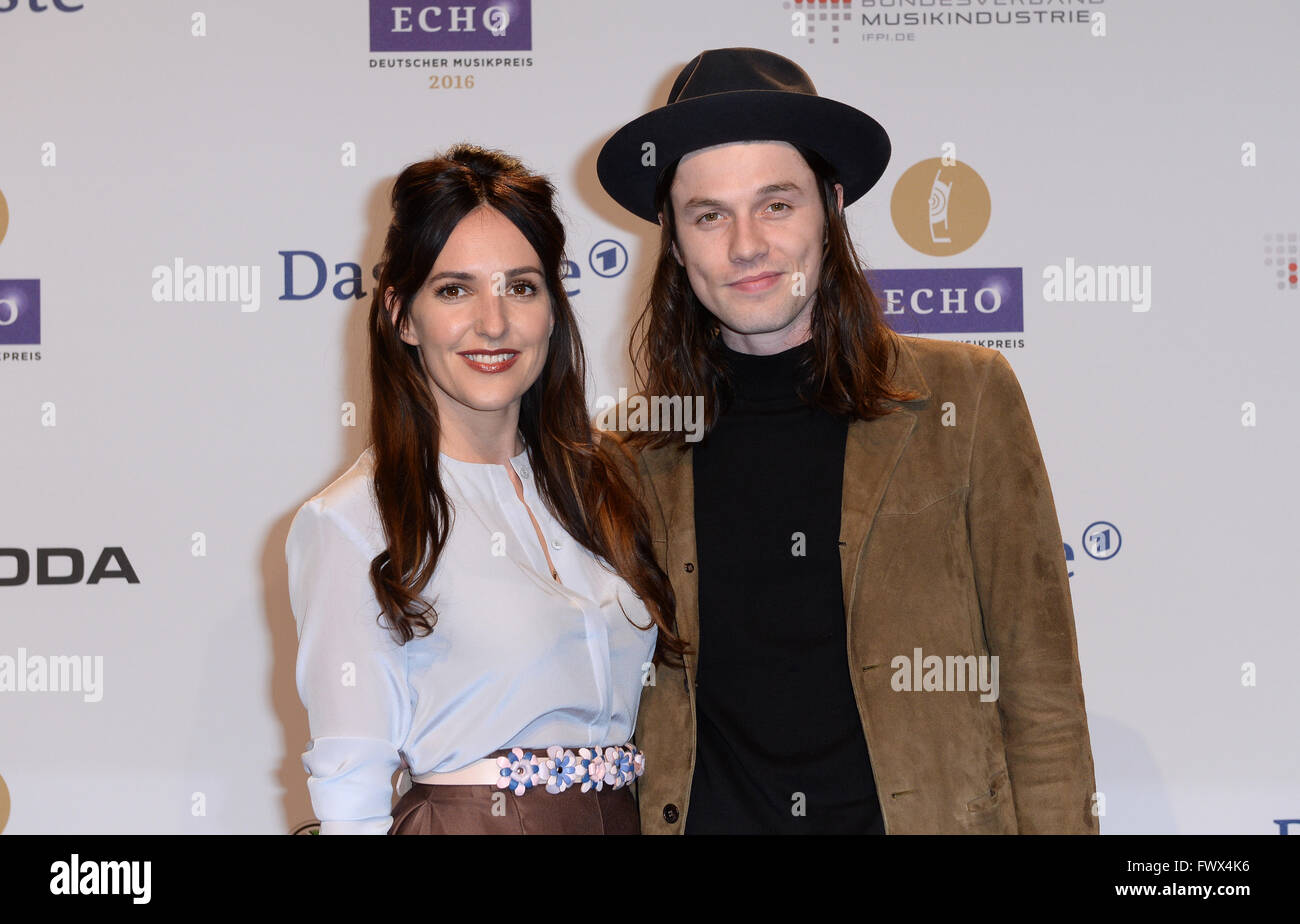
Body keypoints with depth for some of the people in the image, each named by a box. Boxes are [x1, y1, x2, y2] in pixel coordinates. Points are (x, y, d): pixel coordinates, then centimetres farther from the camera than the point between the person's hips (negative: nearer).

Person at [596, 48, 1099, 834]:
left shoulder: (966, 399, 2)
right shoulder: (637, 458, 5)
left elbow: (1042, 699, 1)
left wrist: (1056, 824, -6)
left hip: (925, 813, -1)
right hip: (705, 816, 1)